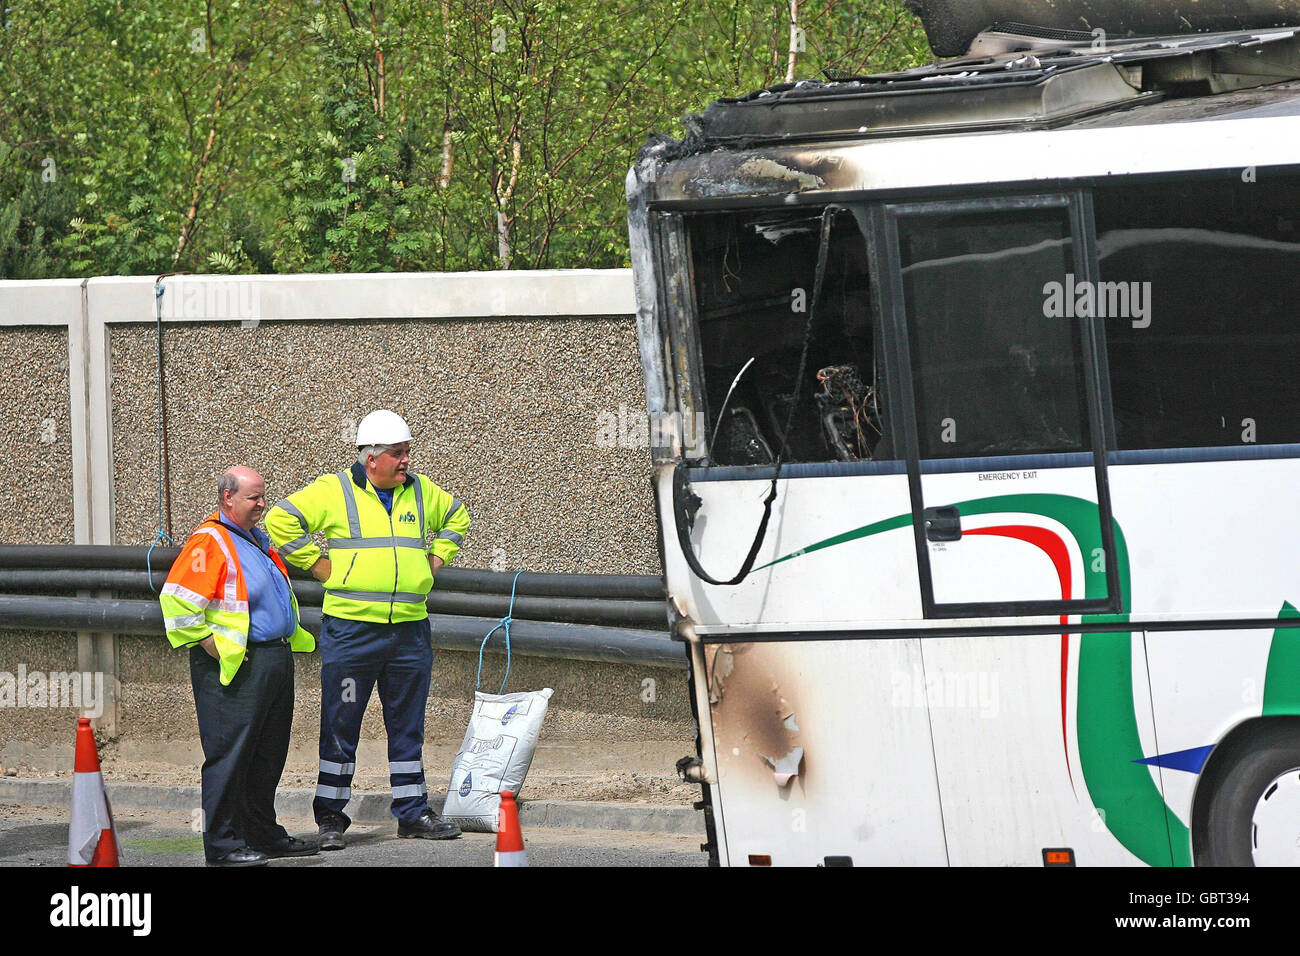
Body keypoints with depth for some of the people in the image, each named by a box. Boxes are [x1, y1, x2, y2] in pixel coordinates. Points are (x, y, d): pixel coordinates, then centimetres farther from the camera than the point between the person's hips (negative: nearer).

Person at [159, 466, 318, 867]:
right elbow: (177, 601, -19)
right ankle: (223, 844, -5)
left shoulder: (258, 540, 19)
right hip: (236, 668, -9)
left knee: (268, 755, 14)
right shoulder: (209, 542, -11)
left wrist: (291, 637, 24)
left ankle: (264, 834, 22)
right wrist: (211, 646, -17)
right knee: (230, 755, -7)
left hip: (275, 661, 9)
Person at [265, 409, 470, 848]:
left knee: (408, 726, 10)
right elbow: (280, 522, -6)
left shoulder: (422, 492, 11)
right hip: (351, 627, -5)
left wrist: (434, 560, 16)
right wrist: (320, 566, -7)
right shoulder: (333, 491, -4)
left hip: (410, 630, 5)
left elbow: (456, 519, 30)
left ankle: (413, 812, 17)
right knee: (340, 725, -1)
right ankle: (330, 817, 6)